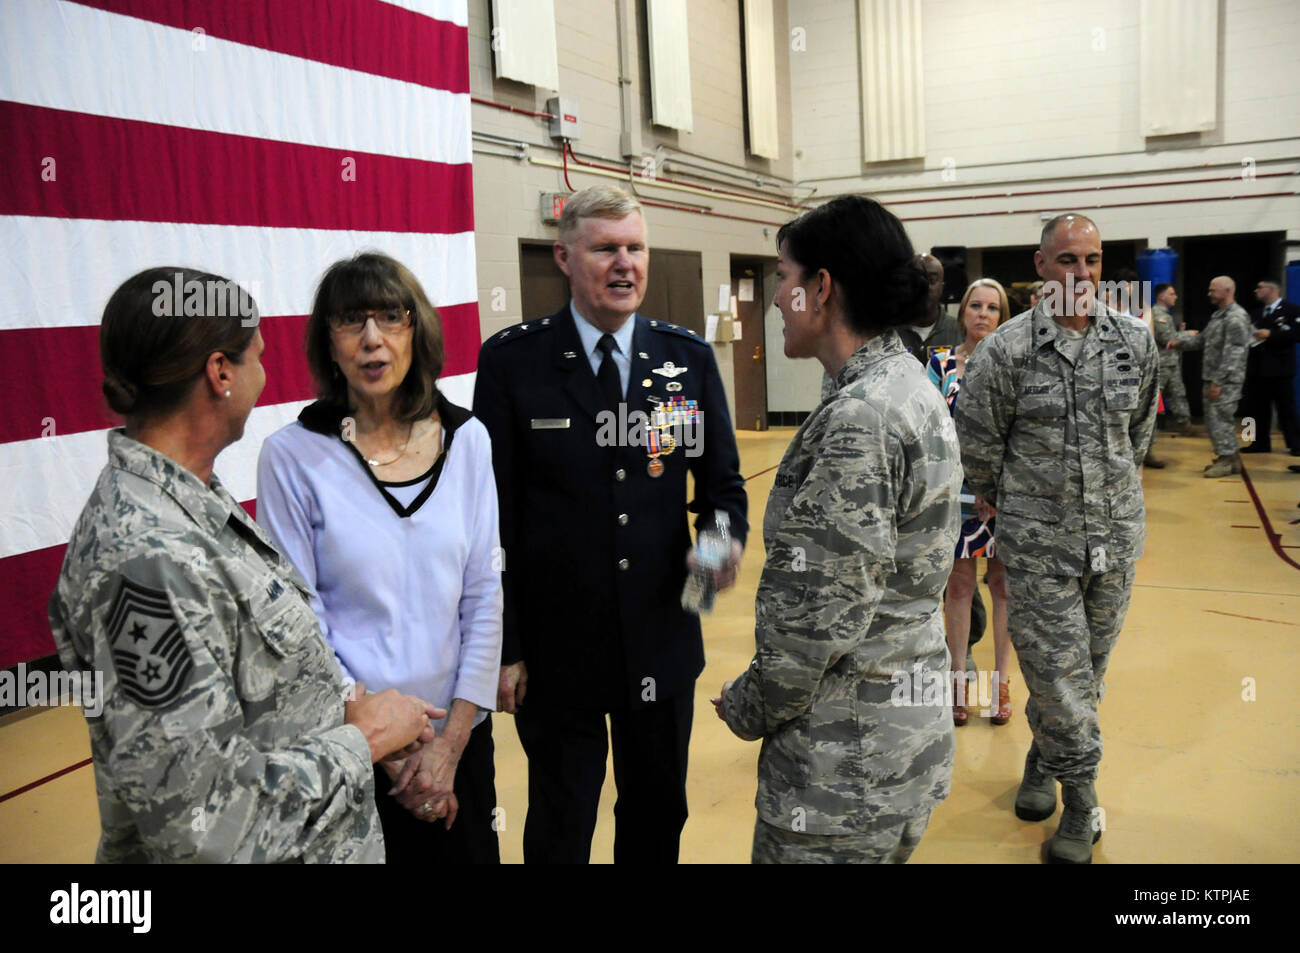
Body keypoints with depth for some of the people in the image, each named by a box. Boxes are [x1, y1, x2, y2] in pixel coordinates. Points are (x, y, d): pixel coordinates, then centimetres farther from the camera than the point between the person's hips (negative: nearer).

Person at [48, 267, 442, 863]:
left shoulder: (188, 499, 0)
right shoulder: (152, 562, -29)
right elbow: (199, 826, -28)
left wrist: (341, 705, -5)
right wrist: (361, 738, -18)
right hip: (277, 847, -8)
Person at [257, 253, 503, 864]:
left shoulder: (466, 439, -3)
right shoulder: (293, 455, -11)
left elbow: (484, 596, -1)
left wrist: (452, 741, -6)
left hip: (460, 734, 3)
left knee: (470, 852, 18)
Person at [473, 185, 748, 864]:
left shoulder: (689, 359, 1)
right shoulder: (511, 361, -8)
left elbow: (722, 483, 7)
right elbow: (492, 517, -7)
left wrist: (725, 540, -16)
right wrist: (503, 647, -8)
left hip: (663, 642, 3)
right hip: (554, 648, -2)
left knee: (658, 817, 21)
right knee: (559, 830, 16)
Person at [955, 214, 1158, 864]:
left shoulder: (1136, 341, 1)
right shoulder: (1005, 350, -11)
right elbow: (976, 445, -1)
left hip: (1116, 540, 4)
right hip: (1038, 546, -3)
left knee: (1088, 669, 15)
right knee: (1058, 673, 1)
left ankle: (1043, 762, 39)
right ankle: (1081, 801, 18)